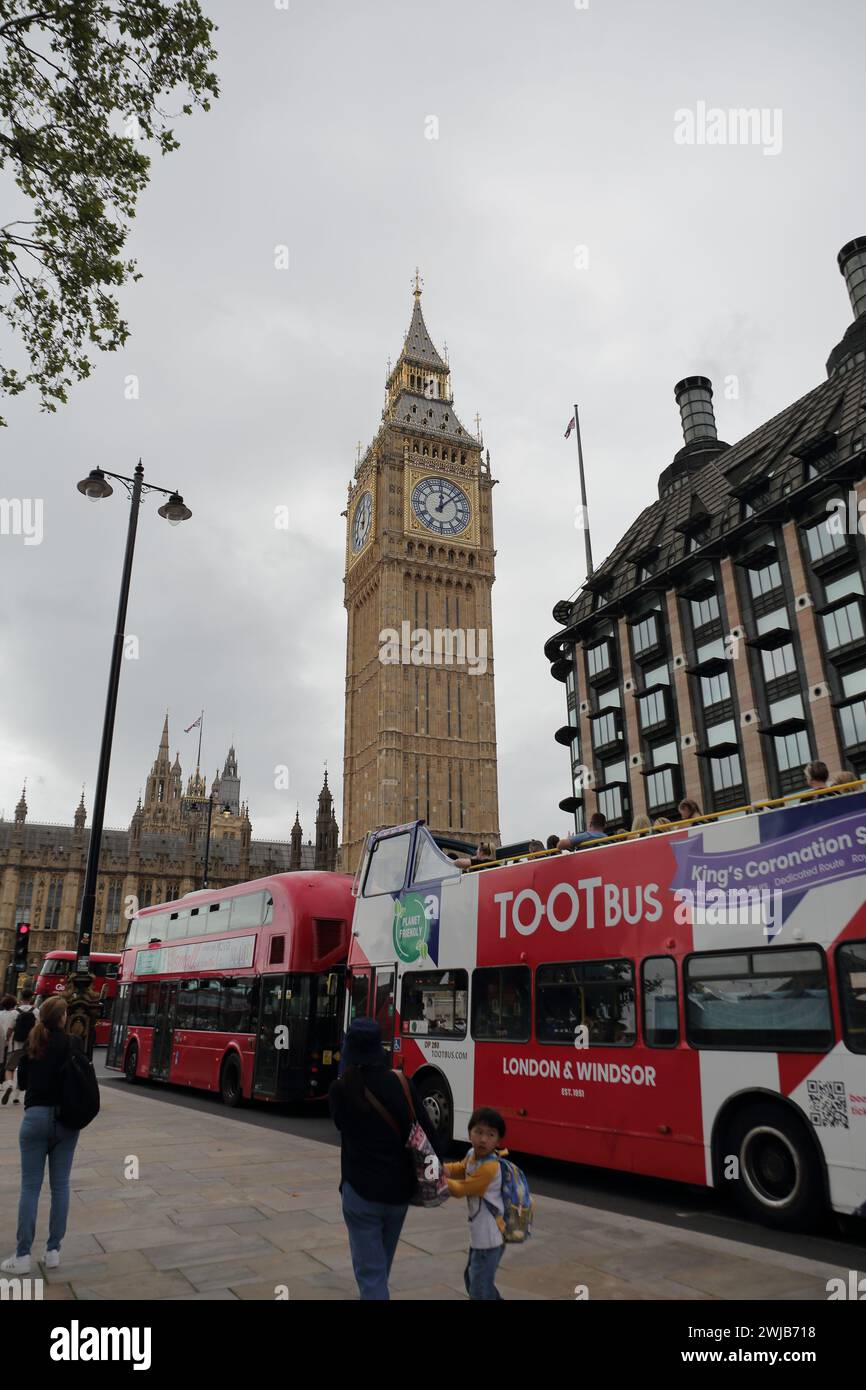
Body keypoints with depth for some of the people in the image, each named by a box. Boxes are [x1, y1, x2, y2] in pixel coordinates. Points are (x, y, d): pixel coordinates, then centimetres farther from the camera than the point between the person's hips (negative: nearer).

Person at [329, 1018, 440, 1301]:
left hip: (362, 1189, -3)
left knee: (369, 1269, 6)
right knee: (381, 1264, 26)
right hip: (399, 1188, 4)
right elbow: (427, 1131, -5)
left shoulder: (341, 1090, -13)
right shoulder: (401, 1082, -8)